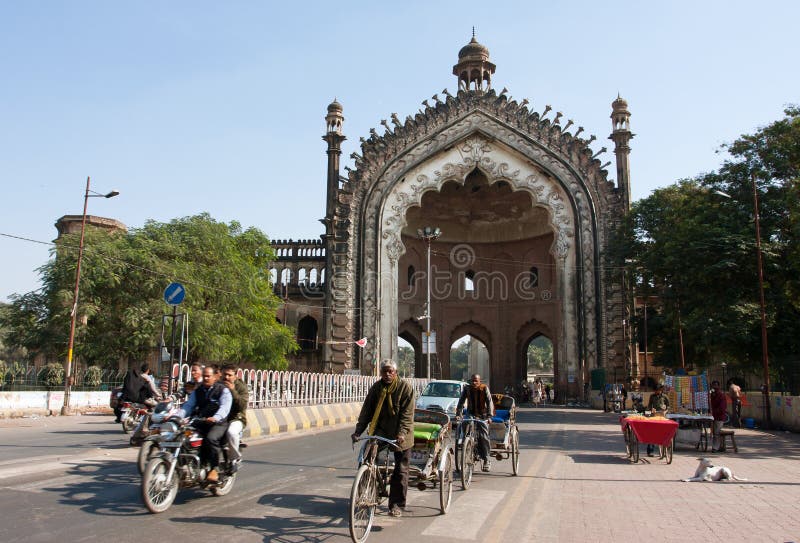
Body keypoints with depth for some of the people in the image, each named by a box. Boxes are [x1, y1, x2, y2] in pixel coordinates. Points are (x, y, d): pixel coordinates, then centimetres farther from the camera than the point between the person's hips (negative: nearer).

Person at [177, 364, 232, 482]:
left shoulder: (223, 390, -2)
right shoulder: (197, 391, 18)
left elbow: (224, 407, -17)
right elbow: (188, 406, 8)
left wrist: (215, 418, -36)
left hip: (218, 424, -6)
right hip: (200, 423, 6)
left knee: (211, 438, -33)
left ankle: (214, 469, -24)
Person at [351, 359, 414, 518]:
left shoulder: (405, 387, -10)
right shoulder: (376, 388, 2)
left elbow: (407, 414, -15)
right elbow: (366, 411, 0)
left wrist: (402, 433, -28)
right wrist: (358, 431, -10)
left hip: (400, 435, -3)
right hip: (381, 432, 3)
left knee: (400, 471, 2)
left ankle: (396, 505, 14)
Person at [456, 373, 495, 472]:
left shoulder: (484, 388, -8)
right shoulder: (467, 389, -2)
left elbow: (489, 402, -14)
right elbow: (461, 401, -2)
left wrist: (489, 415, -24)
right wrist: (458, 413, -12)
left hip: (483, 415, -2)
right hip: (471, 414, 2)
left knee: (483, 436, -9)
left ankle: (487, 460, 0)